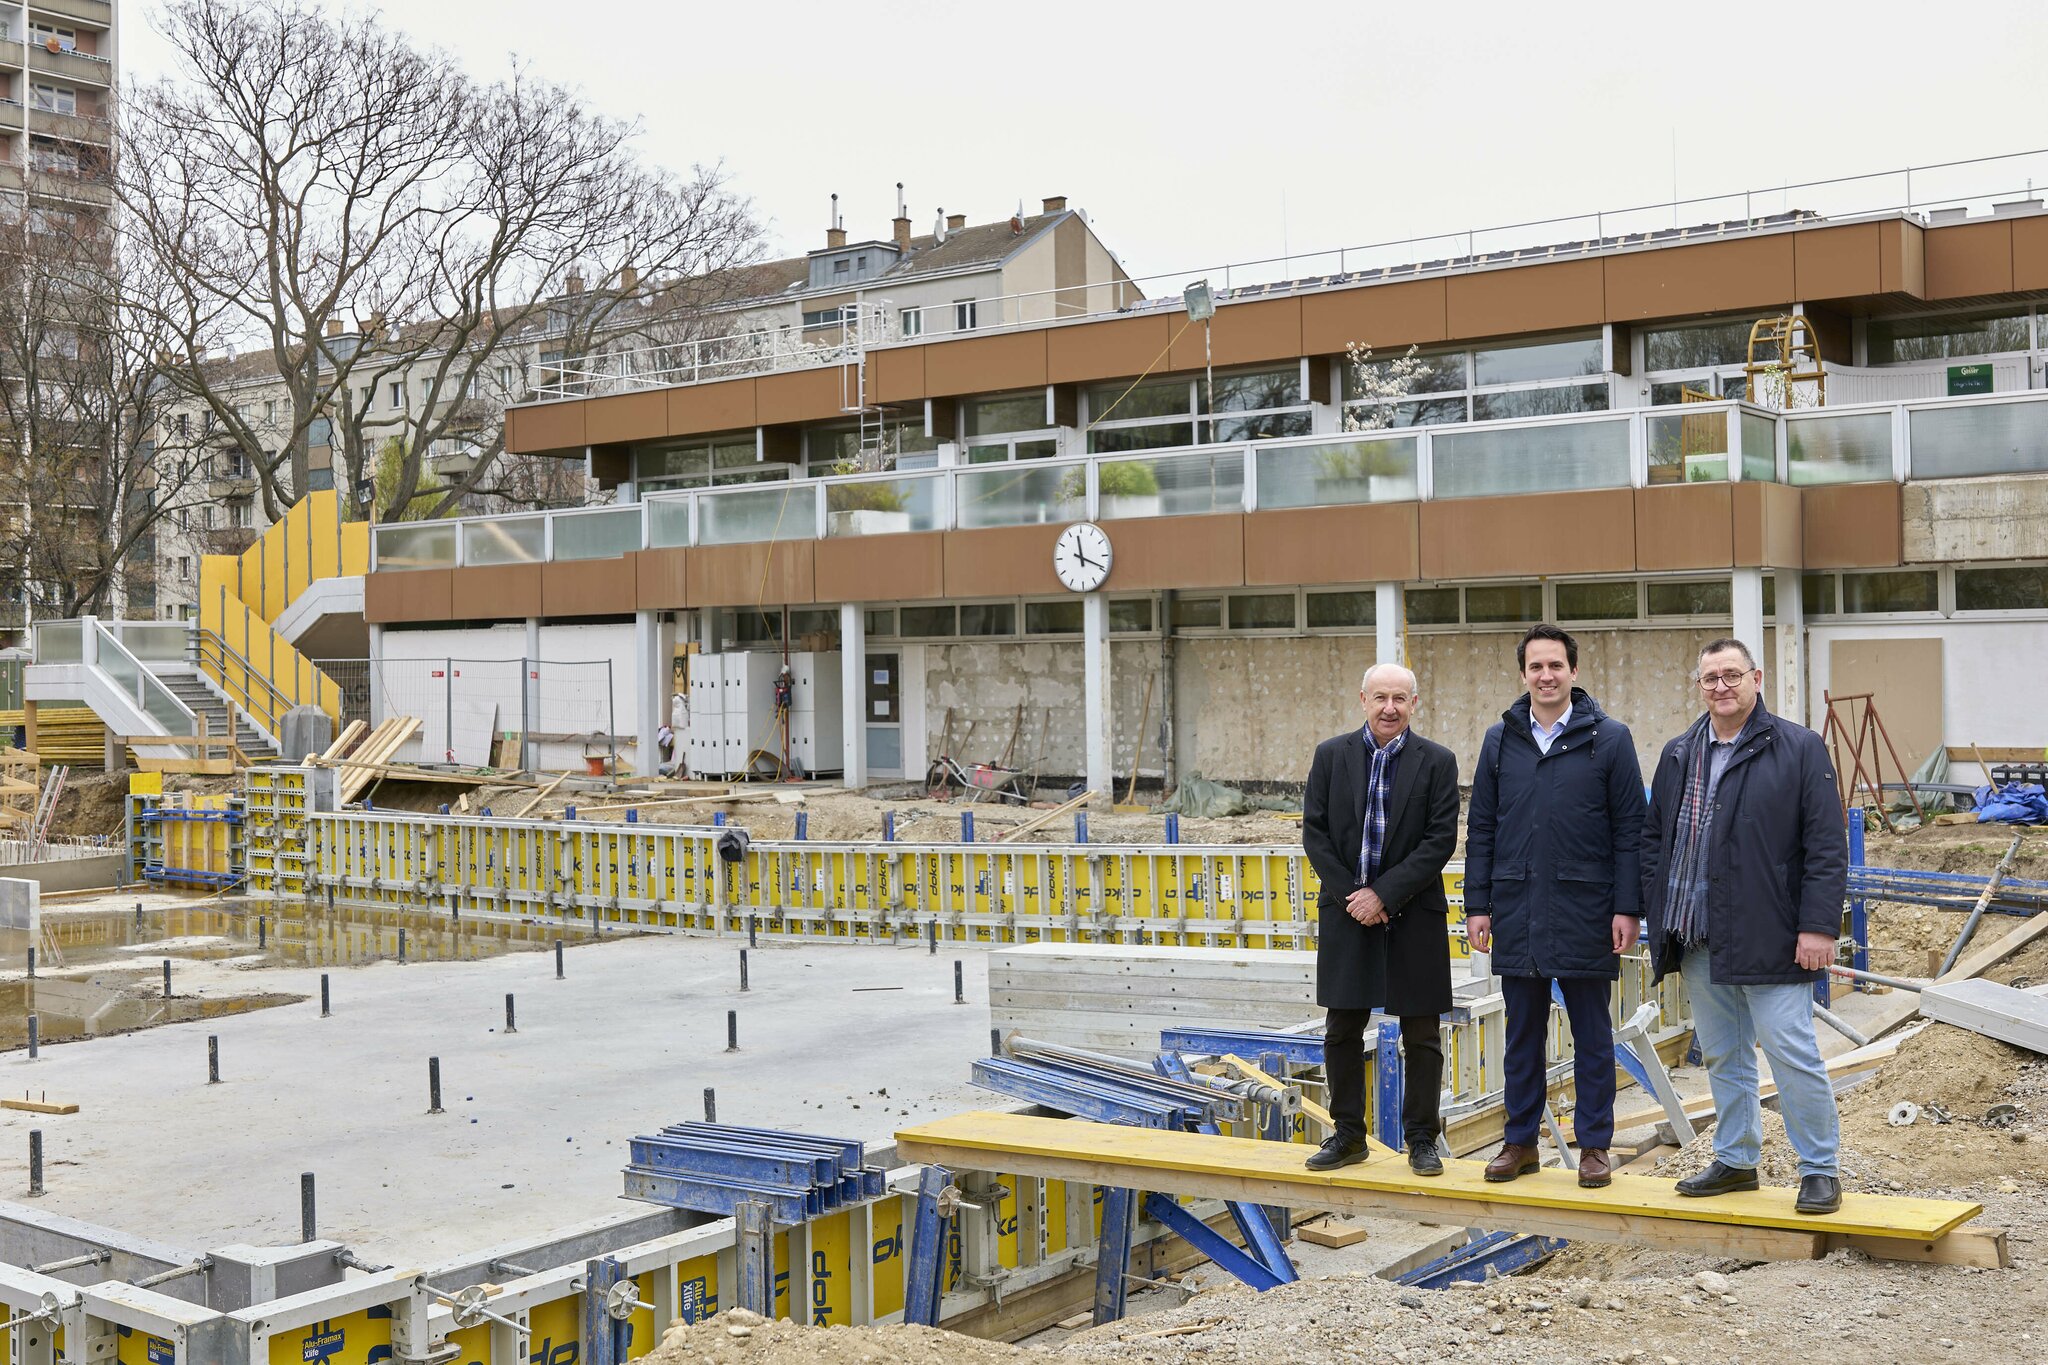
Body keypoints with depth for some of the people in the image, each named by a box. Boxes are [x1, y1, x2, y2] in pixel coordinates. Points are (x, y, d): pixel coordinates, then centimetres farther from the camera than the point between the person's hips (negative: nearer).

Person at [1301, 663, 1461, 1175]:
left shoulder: (1437, 762, -3)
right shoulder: (1331, 755, 3)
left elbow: (1440, 840, -8)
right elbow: (1315, 832, 1)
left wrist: (1384, 894, -14)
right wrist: (1349, 896, -9)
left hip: (1413, 916, -2)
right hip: (1346, 912, 2)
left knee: (1421, 1037, 4)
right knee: (1342, 1032, 8)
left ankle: (1421, 1139, 15)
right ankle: (1348, 1135, 20)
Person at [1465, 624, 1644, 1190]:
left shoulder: (1609, 737, -1)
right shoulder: (1501, 740, 7)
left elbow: (1629, 829, -3)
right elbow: (1481, 829, 9)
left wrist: (1627, 908, -8)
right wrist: (1477, 905, 3)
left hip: (1585, 911, -3)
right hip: (1517, 911, 3)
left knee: (1592, 1033, 6)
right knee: (1522, 1033, 11)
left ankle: (1595, 1145, 16)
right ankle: (1520, 1142, 20)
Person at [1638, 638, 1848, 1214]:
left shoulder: (1799, 749, -4)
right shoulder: (1679, 755, 12)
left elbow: (1827, 845, -8)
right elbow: (1654, 837, 16)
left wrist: (1819, 925, -14)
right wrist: (1658, 916, 6)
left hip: (1768, 939, -5)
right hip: (1697, 939, 6)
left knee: (1791, 1051, -4)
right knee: (1722, 1057, 14)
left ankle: (1820, 1169, 9)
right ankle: (1735, 1160, 26)